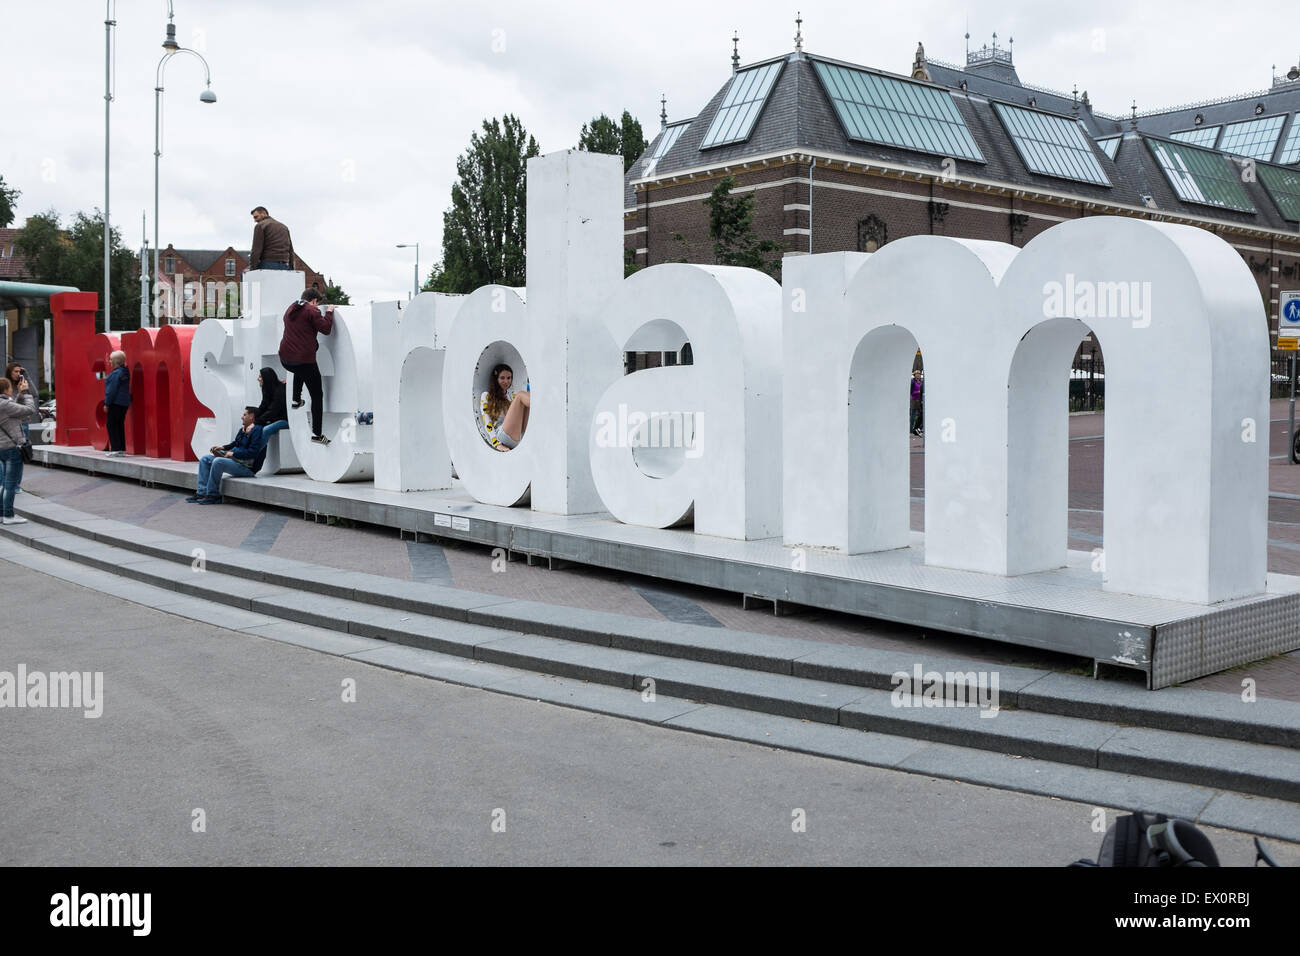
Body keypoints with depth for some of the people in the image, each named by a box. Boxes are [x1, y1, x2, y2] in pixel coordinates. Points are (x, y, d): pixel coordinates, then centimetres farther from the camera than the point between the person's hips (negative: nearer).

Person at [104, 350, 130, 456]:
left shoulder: (116, 374, -16)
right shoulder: (125, 372, 12)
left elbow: (112, 390, -17)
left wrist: (107, 404, -12)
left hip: (116, 403, -9)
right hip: (124, 403, 9)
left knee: (112, 425, -5)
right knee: (120, 425, 12)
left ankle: (115, 449, -8)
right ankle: (122, 449, 13)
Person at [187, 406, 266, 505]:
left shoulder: (257, 430, -15)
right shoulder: (243, 429, 14)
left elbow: (252, 453, -24)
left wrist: (233, 453, -18)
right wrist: (223, 447, 10)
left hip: (247, 466, -10)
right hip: (234, 459, 10)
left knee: (218, 461, -31)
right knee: (205, 459, 6)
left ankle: (212, 495, -18)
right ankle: (202, 492, -2)